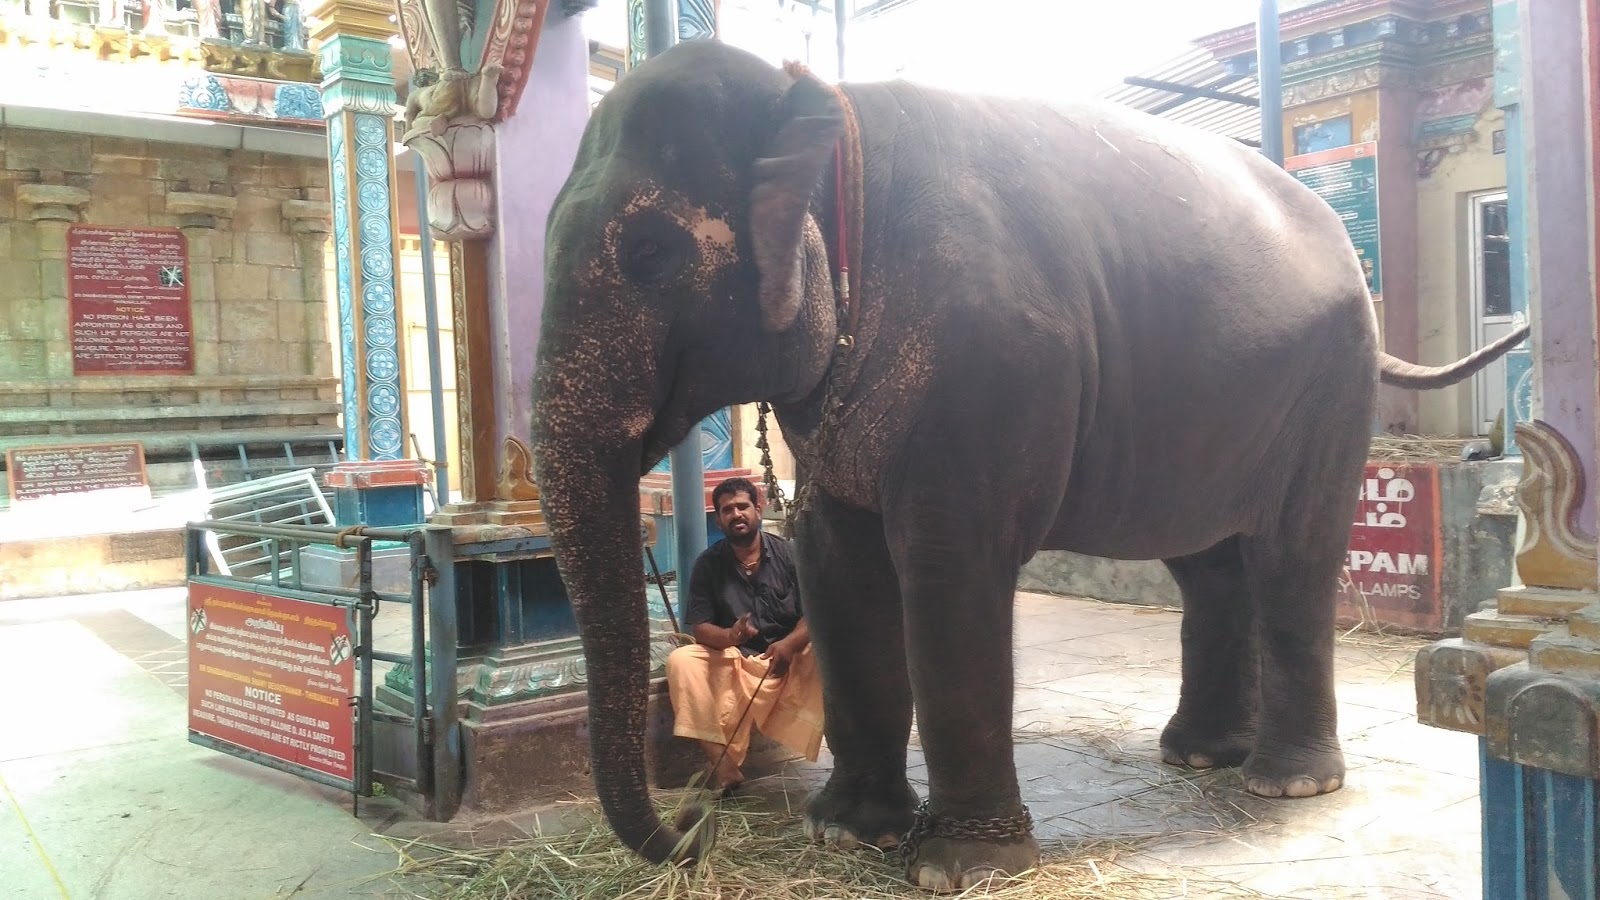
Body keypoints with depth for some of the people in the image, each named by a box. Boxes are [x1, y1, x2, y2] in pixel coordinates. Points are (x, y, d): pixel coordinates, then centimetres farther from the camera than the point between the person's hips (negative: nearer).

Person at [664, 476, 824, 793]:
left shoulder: (787, 553, -1)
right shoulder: (708, 563, 1)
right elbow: (699, 627, -5)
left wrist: (789, 644, -27)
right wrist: (729, 635, -29)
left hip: (789, 655, -1)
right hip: (732, 659, 1)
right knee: (681, 660, -27)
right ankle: (721, 762, -36)